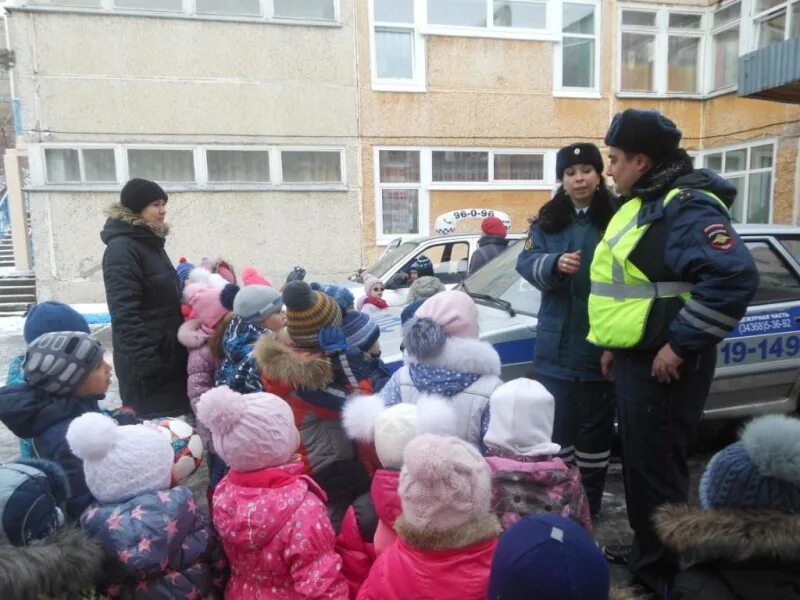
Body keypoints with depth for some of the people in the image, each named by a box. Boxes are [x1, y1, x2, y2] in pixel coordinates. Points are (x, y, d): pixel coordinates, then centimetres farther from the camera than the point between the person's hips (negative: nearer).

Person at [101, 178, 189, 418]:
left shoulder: (151, 242, 14)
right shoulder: (122, 248, -14)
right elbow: (125, 313, -21)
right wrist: (144, 361, -24)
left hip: (169, 352, 9)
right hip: (146, 359, -9)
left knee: (173, 415, 14)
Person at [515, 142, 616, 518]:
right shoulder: (548, 220, 8)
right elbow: (526, 262, -1)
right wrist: (555, 263, -20)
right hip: (558, 344, 3)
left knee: (596, 423, 11)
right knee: (556, 421, 11)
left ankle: (589, 501, 28)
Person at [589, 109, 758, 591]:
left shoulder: (686, 206, -18)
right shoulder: (645, 203, 14)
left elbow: (734, 276, -30)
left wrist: (681, 344, -25)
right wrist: (616, 344, 18)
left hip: (663, 363, -10)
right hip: (637, 358, 10)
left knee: (658, 468, 2)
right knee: (639, 462, 20)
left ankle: (664, 573, 21)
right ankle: (646, 555, 39)